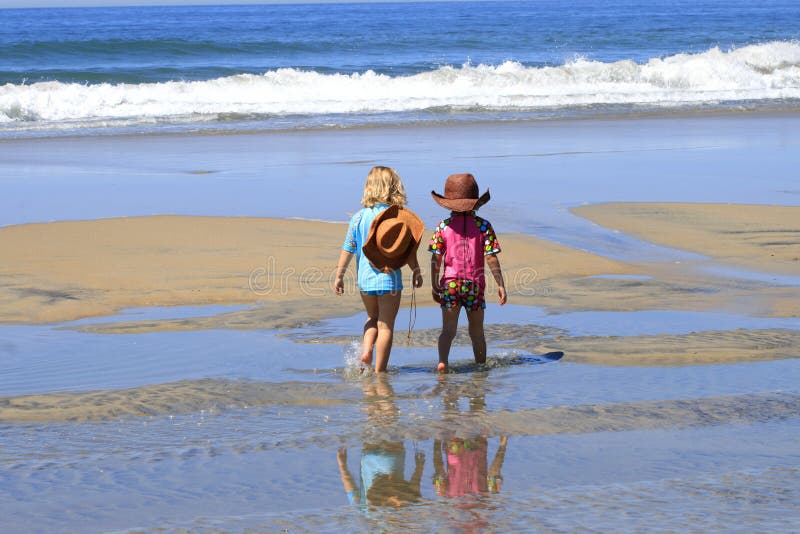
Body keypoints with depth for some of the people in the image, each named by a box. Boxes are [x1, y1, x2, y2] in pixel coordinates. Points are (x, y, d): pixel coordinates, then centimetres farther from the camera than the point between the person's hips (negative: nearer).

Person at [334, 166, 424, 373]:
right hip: (390, 278, -3)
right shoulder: (398, 216, -7)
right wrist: (416, 271, 10)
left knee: (372, 318, 24)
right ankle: (380, 370, 5)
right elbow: (409, 249, -4)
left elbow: (348, 249, 0)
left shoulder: (359, 217, -2)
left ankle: (366, 348, 0)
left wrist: (339, 276, 8)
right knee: (386, 325, 5)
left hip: (365, 278, 3)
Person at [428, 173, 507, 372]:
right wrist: (500, 285, -1)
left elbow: (436, 259, -2)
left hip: (450, 283, 0)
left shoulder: (443, 227, -1)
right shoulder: (483, 226, -3)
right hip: (475, 283, 0)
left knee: (448, 330, -4)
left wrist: (434, 285, 6)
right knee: (477, 331, 14)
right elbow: (491, 258, -6)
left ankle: (442, 360, -27)